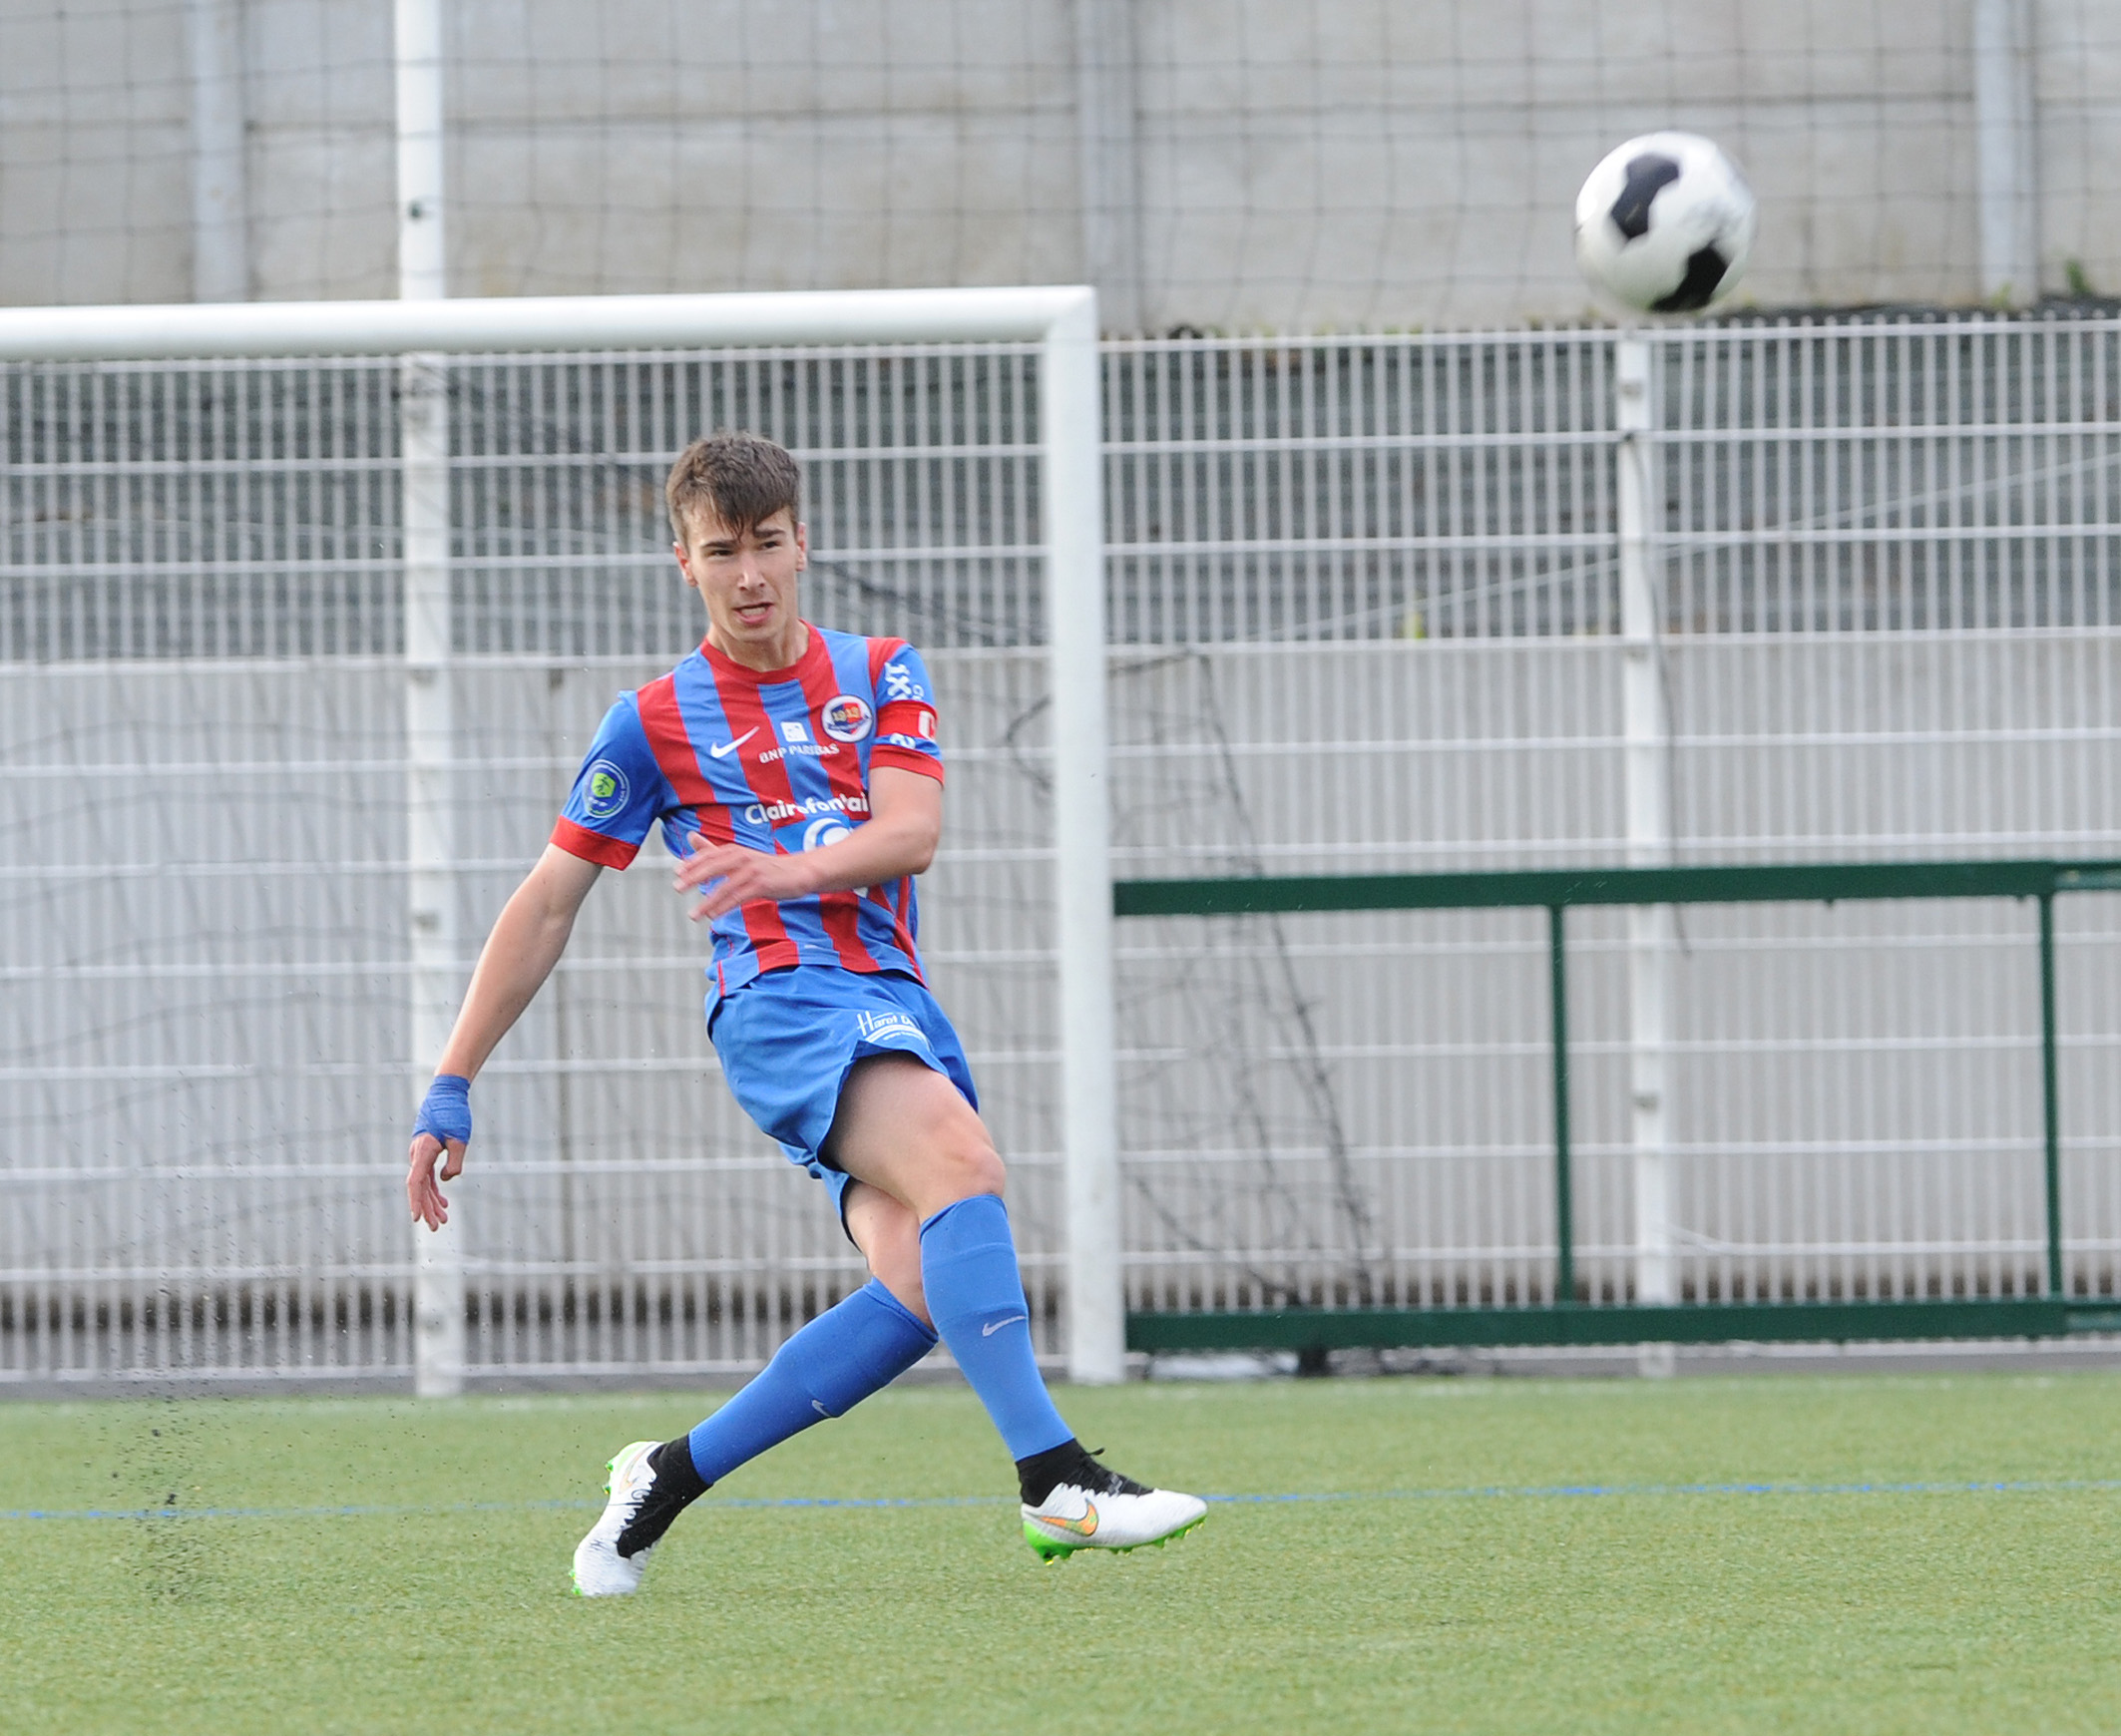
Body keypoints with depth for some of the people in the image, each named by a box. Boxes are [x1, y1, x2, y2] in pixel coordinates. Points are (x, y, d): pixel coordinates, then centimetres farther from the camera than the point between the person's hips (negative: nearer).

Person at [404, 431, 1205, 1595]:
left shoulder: (879, 674, 17)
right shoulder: (655, 723, 10)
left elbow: (913, 833, 0)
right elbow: (547, 905, 11)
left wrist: (792, 869, -21)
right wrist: (452, 1087, 6)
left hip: (895, 1006, 4)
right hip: (779, 998, -4)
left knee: (922, 1293, -16)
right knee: (962, 1163, -31)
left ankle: (670, 1478, -1)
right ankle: (1053, 1480, -40)